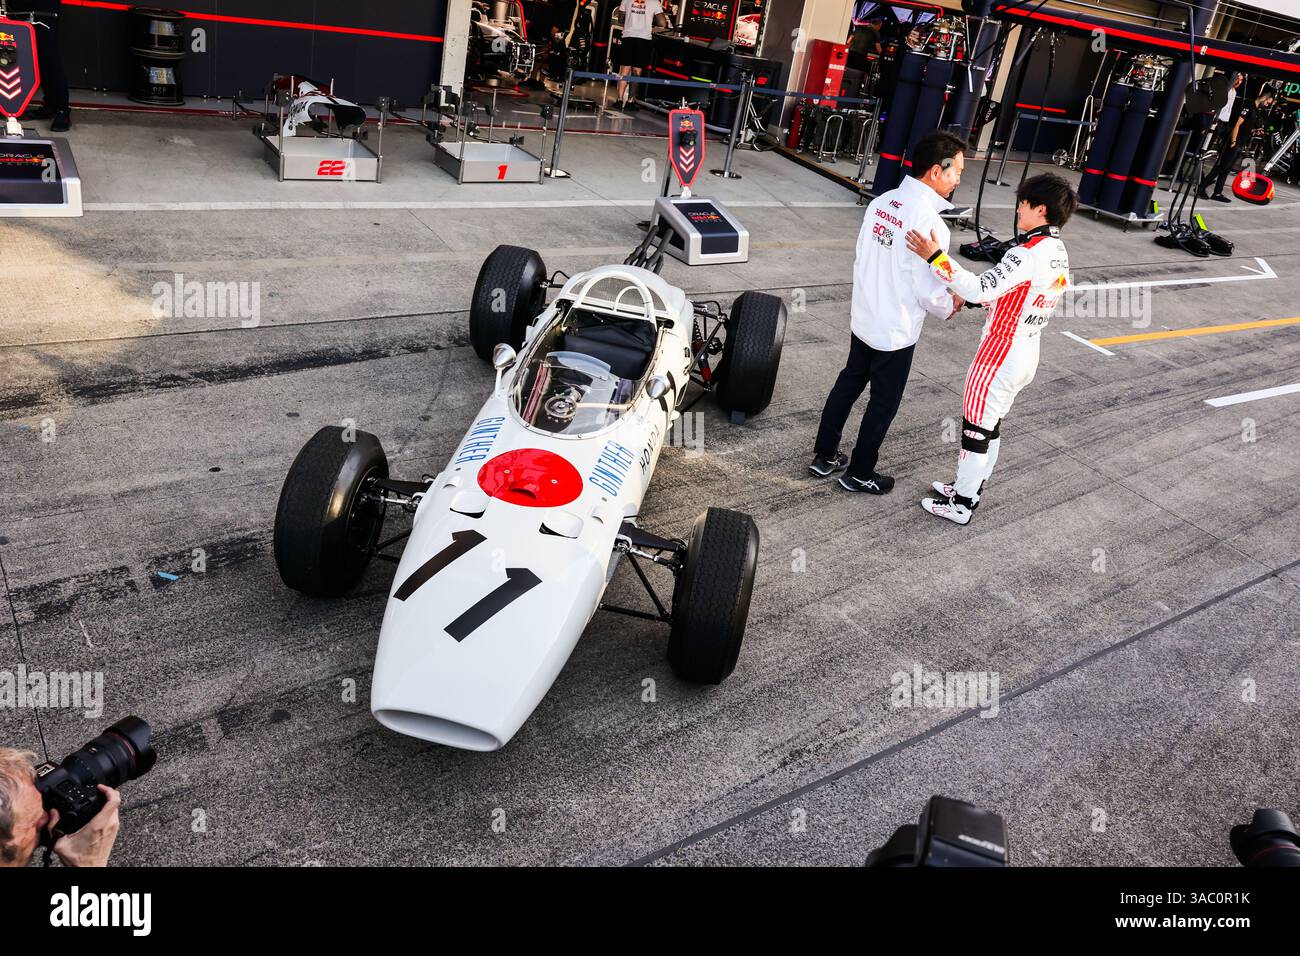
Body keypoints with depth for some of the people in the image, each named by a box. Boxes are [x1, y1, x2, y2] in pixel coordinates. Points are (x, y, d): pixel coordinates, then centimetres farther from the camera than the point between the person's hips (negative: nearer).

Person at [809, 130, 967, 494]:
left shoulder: (882, 202, -4)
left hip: (863, 320, 7)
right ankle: (859, 473, 26)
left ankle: (824, 456, 34)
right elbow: (929, 292, -20)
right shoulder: (930, 222, -25)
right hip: (896, 332, -7)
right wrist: (949, 307, 1)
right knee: (883, 404, 11)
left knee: (848, 384, 22)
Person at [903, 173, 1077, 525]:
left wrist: (935, 257, -33)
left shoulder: (1028, 253, -23)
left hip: (1000, 356, -9)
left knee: (976, 427, 3)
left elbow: (981, 290, -31)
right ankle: (970, 488, 35)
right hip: (1026, 357, 9)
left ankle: (961, 505, 14)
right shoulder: (1059, 255, 7)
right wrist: (968, 297, 13)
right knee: (992, 426, 21)